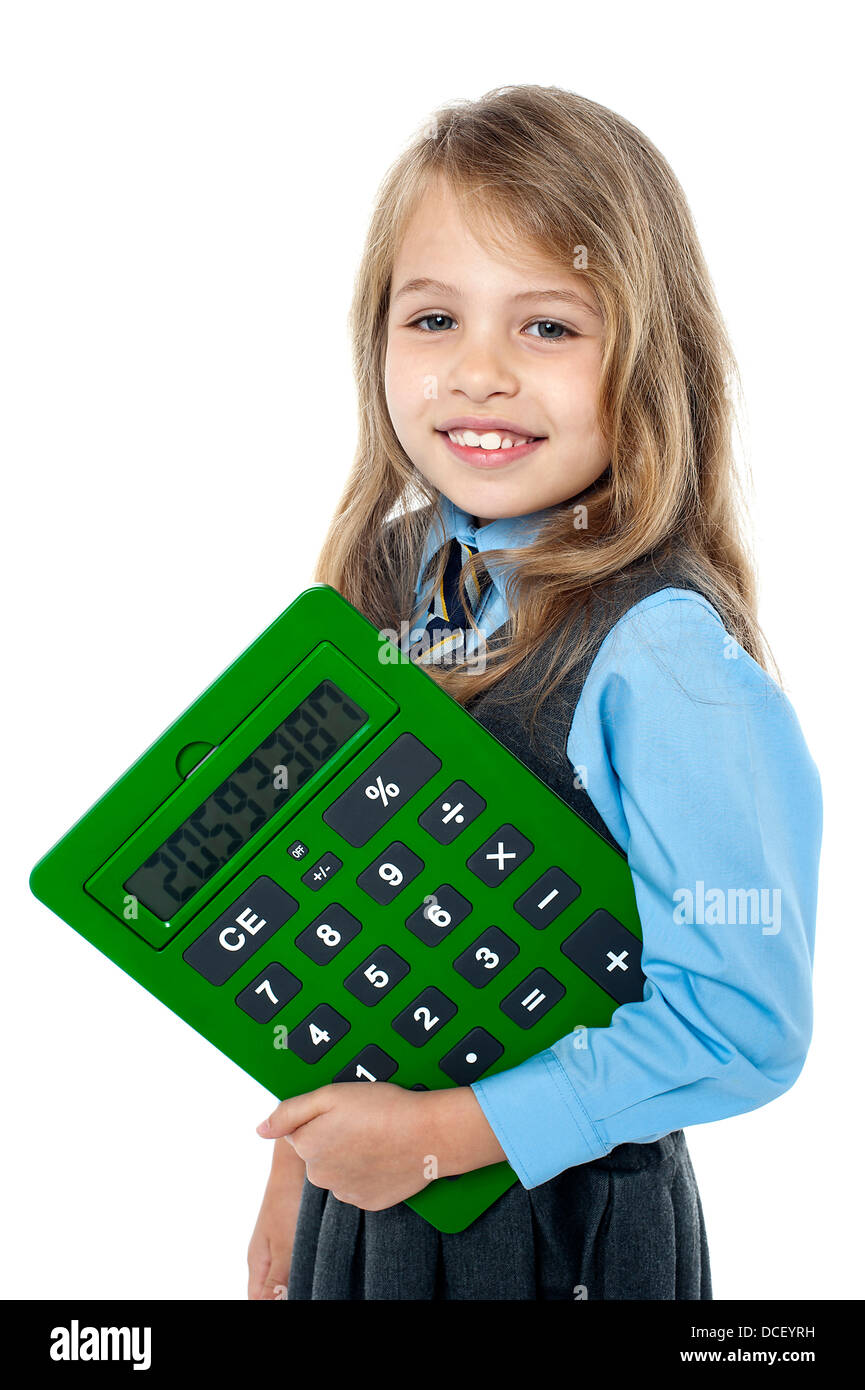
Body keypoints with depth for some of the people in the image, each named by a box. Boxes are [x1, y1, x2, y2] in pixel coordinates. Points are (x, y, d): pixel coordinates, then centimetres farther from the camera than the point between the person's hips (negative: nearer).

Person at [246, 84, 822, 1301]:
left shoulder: (666, 658, -24)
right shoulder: (390, 574, -3)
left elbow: (743, 1023, -22)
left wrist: (440, 1130, -19)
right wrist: (299, 1163, 11)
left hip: (564, 1223, -5)